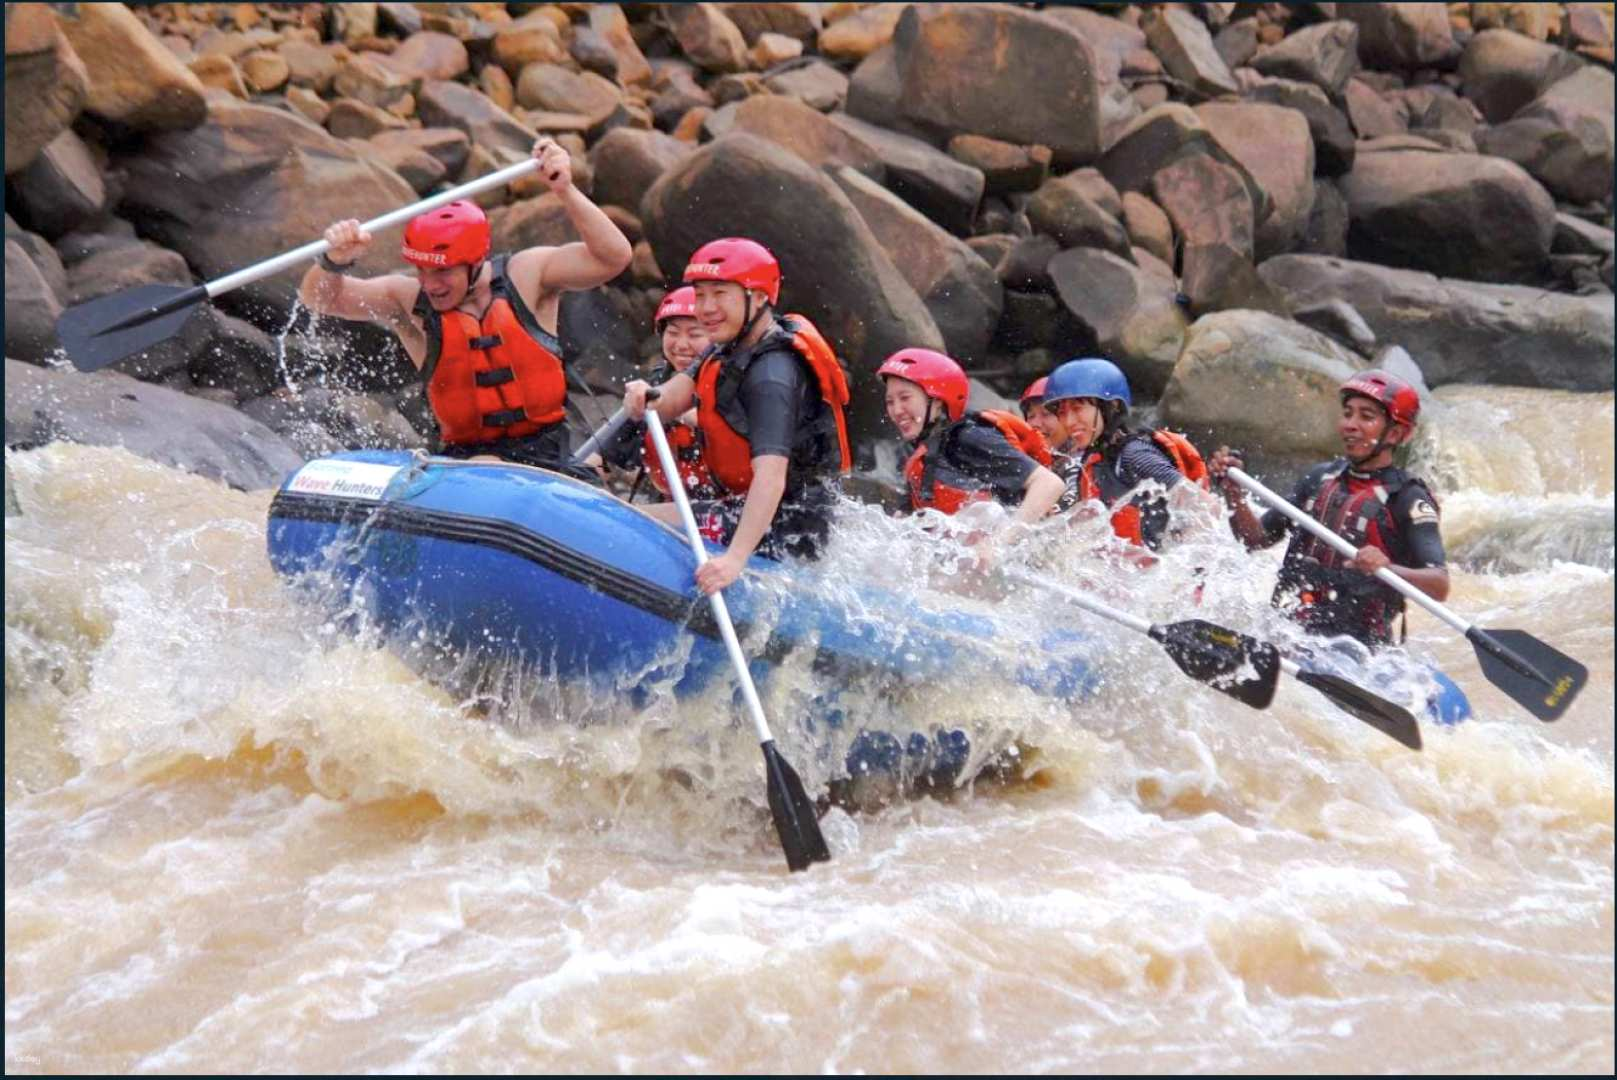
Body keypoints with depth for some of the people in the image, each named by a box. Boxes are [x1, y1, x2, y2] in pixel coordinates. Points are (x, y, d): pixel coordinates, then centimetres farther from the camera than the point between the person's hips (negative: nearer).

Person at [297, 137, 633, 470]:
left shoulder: (525, 276, -3)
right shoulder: (408, 299, -1)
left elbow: (614, 257, -12)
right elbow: (318, 298, -7)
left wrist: (566, 191, -23)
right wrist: (335, 261, -29)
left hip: (541, 452, -1)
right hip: (463, 453, 1)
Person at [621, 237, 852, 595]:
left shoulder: (771, 374, -23)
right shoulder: (732, 347, 8)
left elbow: (772, 477, -35)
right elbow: (670, 402, -3)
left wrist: (736, 558, -46)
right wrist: (644, 398, -28)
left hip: (785, 531, -10)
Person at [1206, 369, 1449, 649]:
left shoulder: (1407, 498, -3)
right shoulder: (1320, 479, 16)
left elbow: (1440, 586, -14)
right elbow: (1256, 537, 19)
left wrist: (1388, 569, -33)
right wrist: (1231, 488, 2)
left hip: (1354, 644, -5)